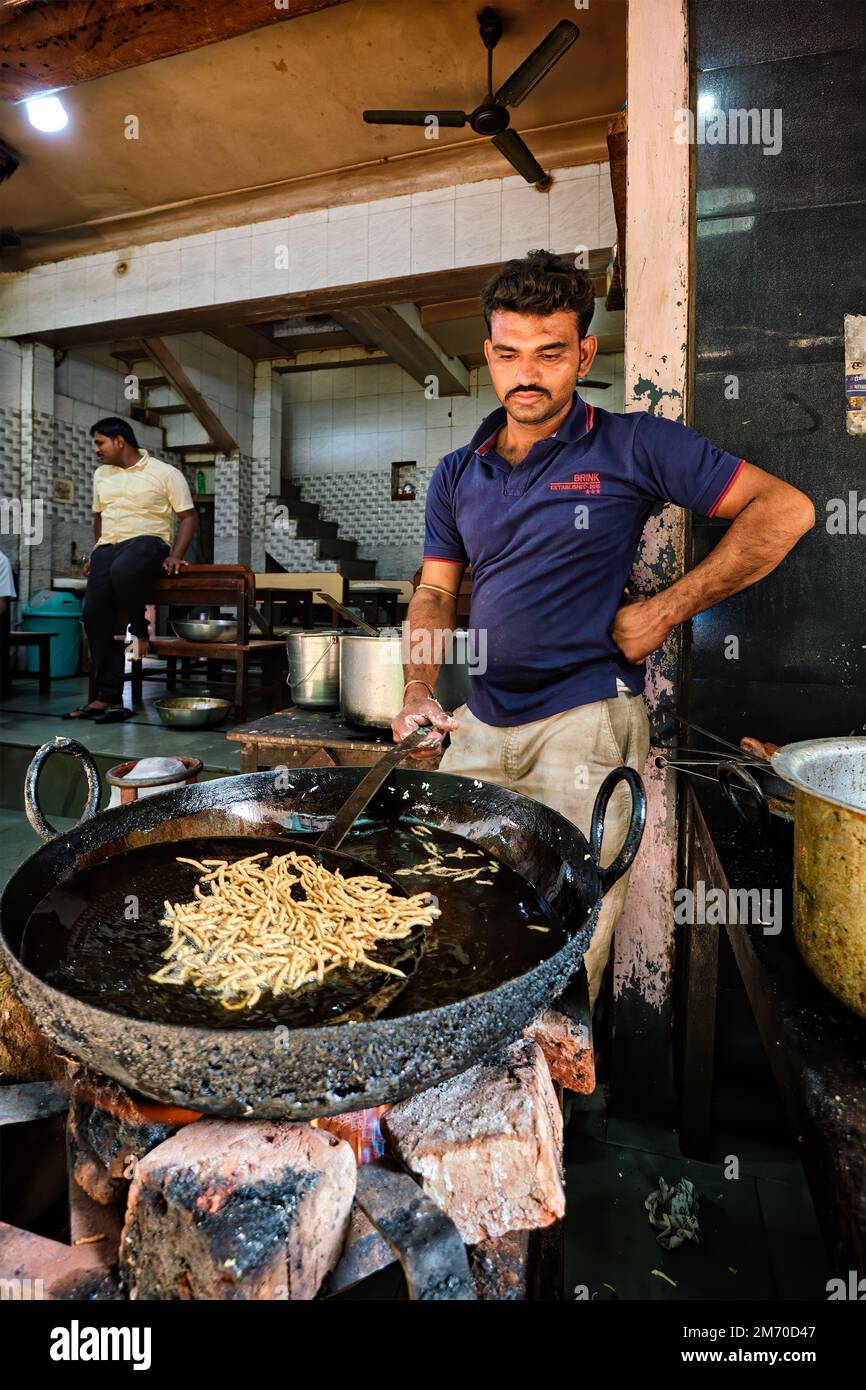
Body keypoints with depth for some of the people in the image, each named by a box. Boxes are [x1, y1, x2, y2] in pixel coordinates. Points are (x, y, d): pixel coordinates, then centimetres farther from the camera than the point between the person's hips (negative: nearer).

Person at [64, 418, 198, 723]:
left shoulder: (165, 473, 1)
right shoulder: (101, 475, 20)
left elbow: (189, 517, 0)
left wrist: (175, 556, -13)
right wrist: (96, 554, 16)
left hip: (147, 541, -5)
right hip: (108, 547, 5)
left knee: (122, 571, -41)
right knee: (95, 613, -16)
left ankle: (140, 629, -13)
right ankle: (108, 697, -15)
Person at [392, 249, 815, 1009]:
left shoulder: (631, 447, -3)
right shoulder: (457, 475, 11)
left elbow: (784, 509, -4)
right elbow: (435, 592, 12)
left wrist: (667, 609, -10)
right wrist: (420, 694, -5)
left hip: (585, 723, -5)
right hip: (481, 723, 6)